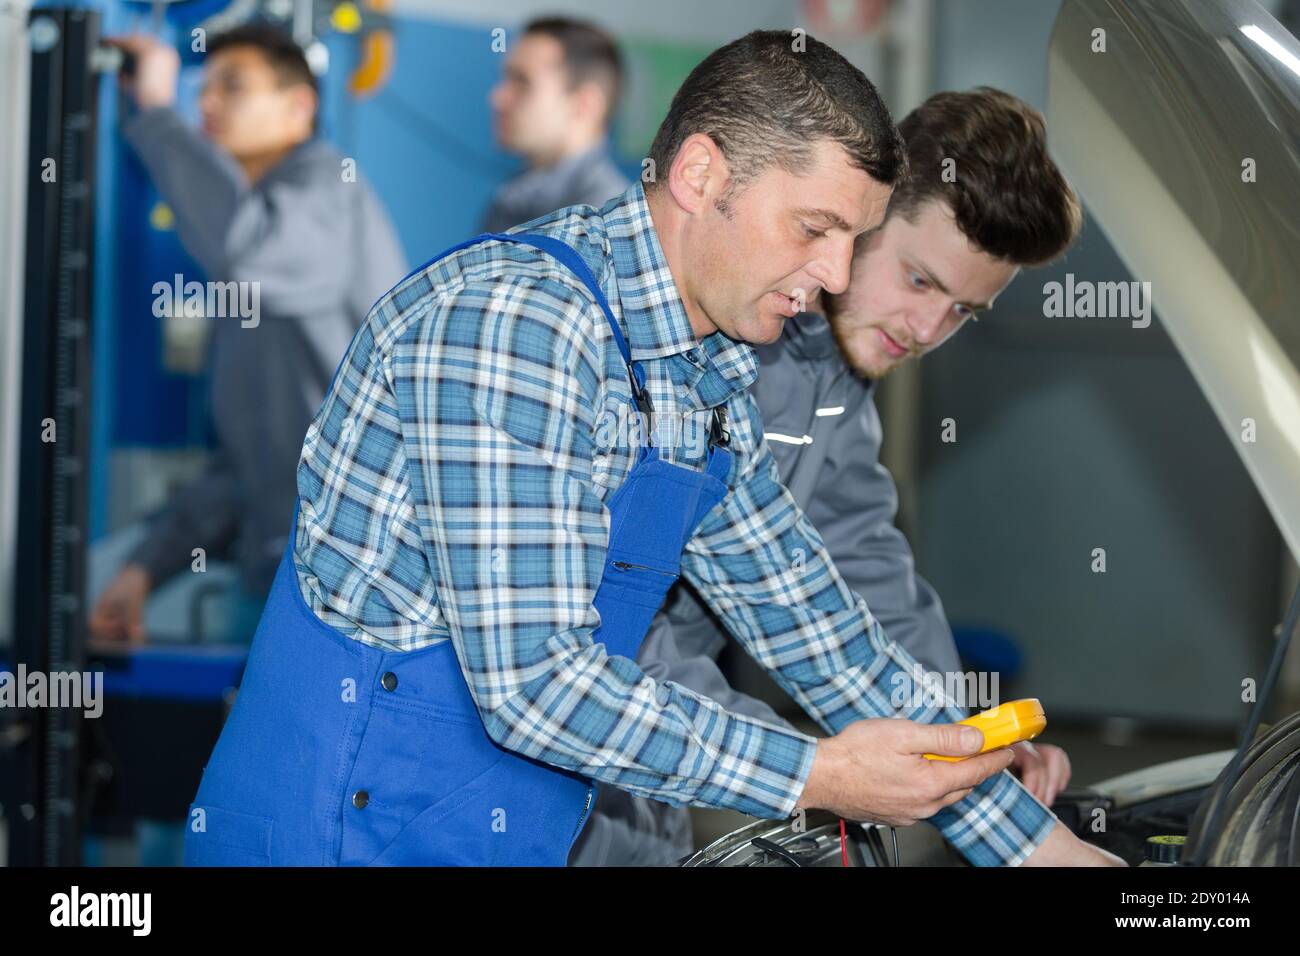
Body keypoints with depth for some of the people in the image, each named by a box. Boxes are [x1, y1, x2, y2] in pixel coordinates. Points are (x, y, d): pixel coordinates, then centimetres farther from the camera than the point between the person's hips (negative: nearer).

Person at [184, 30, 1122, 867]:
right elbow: (532, 679, -26)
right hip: (353, 832, -8)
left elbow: (807, 620, 11)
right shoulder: (513, 318, -23)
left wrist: (1035, 844, 7)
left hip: (513, 839, 9)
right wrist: (817, 775, -21)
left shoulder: (711, 378, 6)